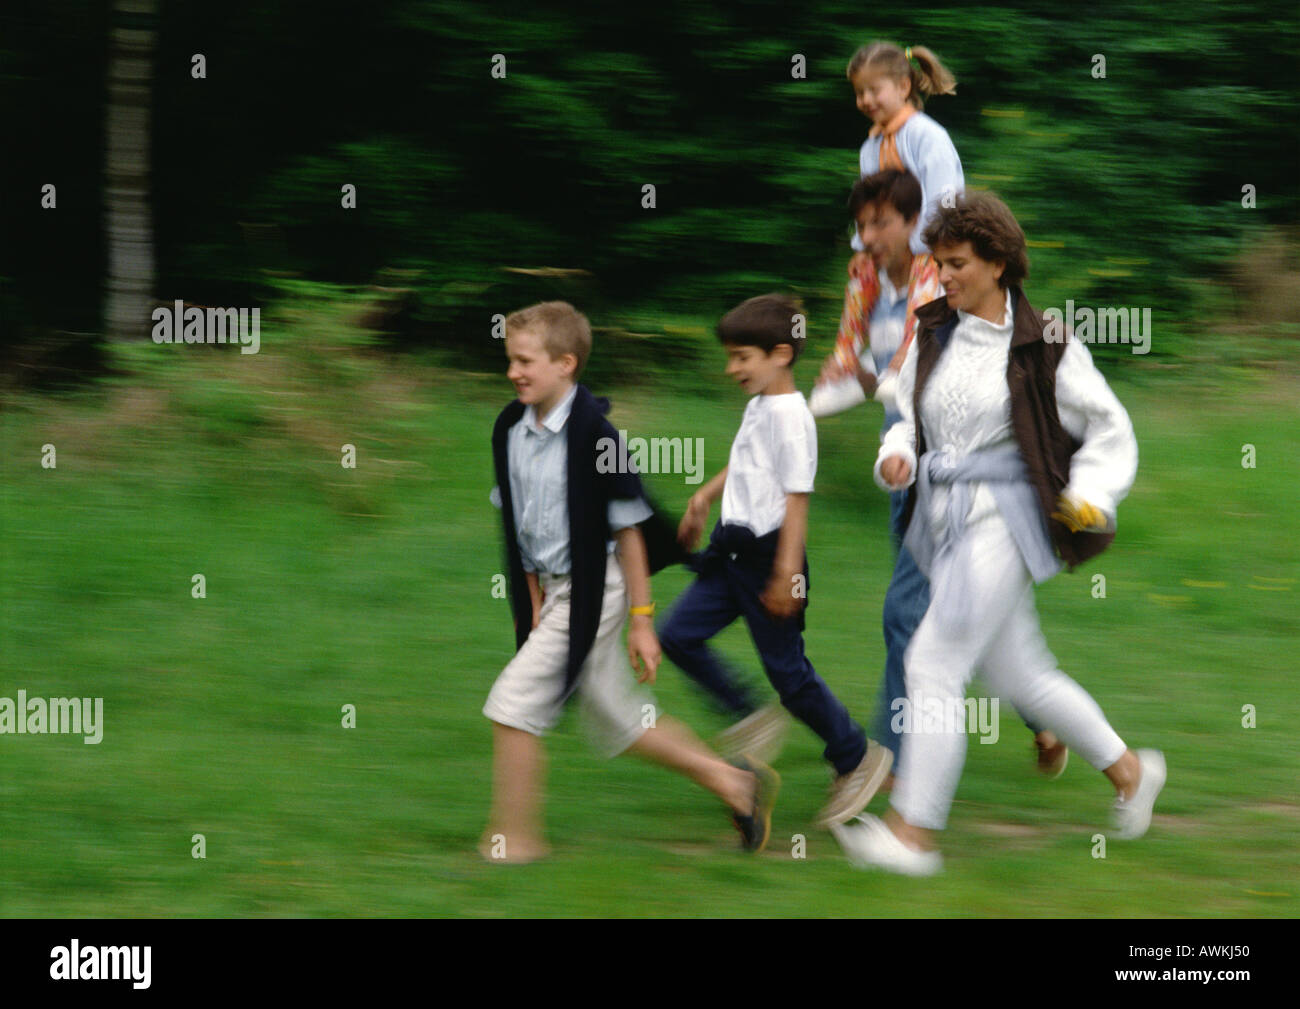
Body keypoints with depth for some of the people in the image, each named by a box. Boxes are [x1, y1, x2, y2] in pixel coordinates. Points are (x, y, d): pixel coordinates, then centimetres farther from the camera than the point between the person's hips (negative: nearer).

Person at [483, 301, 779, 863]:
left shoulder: (593, 434, -18)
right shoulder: (510, 429, 3)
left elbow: (629, 530, -14)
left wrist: (641, 620, -12)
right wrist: (534, 601, 14)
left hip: (592, 591, -8)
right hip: (551, 590, 8)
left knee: (513, 705, -12)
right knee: (616, 722, 15)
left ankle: (513, 838, 0)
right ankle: (736, 783, 29)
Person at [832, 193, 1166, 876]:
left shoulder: (1042, 346, -8)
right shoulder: (933, 336, 9)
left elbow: (1109, 429, 0)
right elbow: (910, 416, 19)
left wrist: (1090, 496, -13)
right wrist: (897, 457, -2)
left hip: (1001, 522, -7)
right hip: (943, 523, 7)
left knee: (933, 662, -14)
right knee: (1017, 673, 15)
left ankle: (913, 833, -11)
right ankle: (1129, 770, 34)